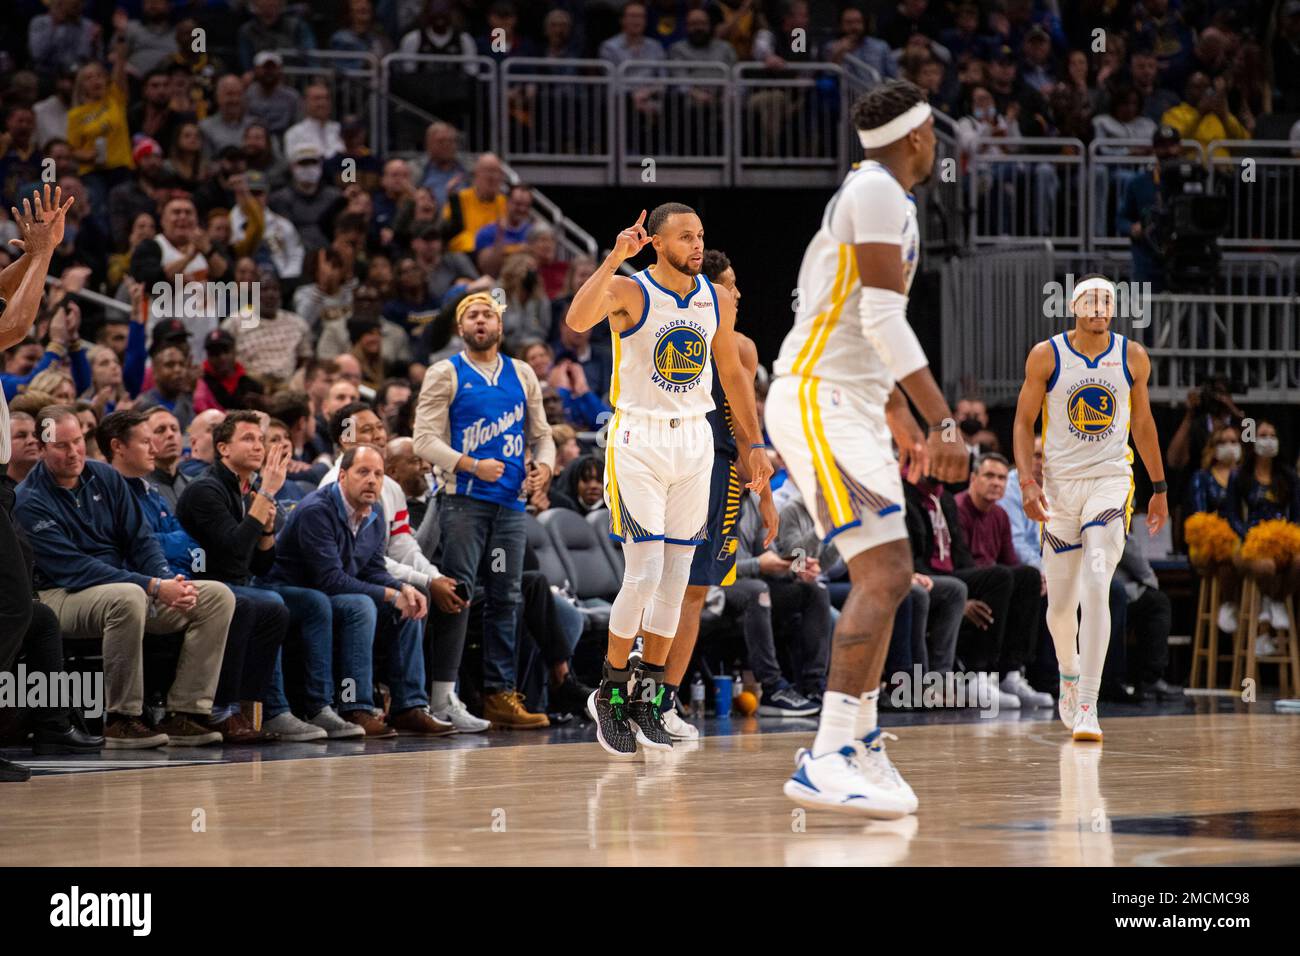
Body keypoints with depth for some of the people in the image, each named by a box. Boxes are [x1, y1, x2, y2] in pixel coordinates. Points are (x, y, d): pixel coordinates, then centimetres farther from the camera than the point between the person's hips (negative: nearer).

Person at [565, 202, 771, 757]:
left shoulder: (717, 299, 6)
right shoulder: (630, 291, -11)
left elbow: (733, 374, 17)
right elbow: (577, 321, -31)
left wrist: (755, 445, 15)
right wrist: (615, 258, -34)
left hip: (695, 441, 5)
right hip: (639, 441, -5)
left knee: (676, 577, 5)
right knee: (644, 575, -11)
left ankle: (647, 700, 14)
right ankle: (610, 696, 4)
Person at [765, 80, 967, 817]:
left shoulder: (890, 200, 20)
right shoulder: (877, 192, -12)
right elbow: (883, 322, -22)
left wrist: (904, 424, 34)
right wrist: (945, 421, -26)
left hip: (850, 406, 11)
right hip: (817, 402, -11)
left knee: (887, 577, 15)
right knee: (884, 574, -19)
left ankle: (862, 748, 21)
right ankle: (827, 760, -26)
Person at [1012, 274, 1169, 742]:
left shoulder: (1132, 358, 0)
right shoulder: (1046, 356, -4)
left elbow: (1142, 422, 13)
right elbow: (1024, 423, 0)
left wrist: (1159, 487, 17)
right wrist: (1027, 483, -12)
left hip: (1111, 480, -1)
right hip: (1059, 484, 1)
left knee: (1096, 588, -20)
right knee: (1061, 600, 9)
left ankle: (1088, 707, -20)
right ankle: (1068, 672, 42)